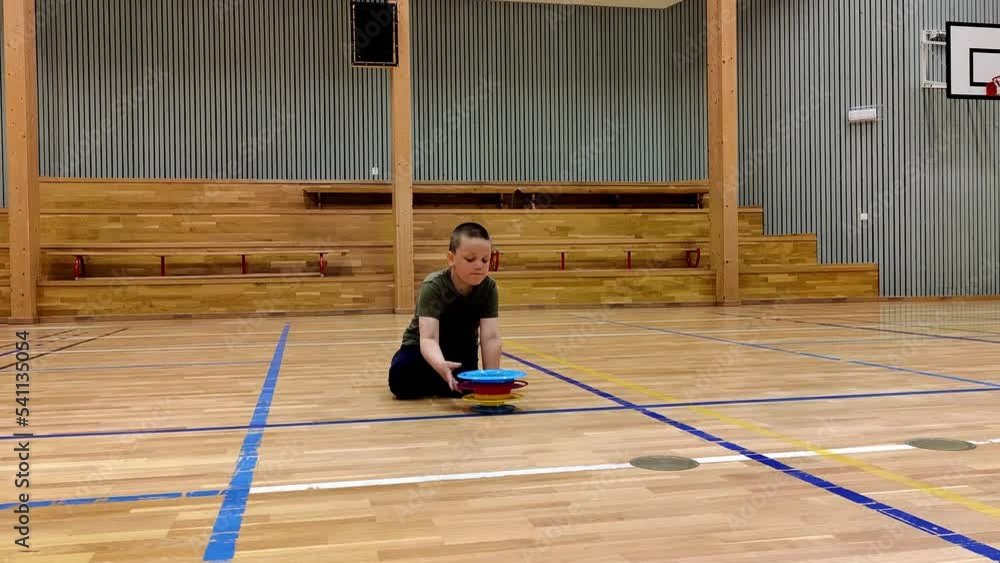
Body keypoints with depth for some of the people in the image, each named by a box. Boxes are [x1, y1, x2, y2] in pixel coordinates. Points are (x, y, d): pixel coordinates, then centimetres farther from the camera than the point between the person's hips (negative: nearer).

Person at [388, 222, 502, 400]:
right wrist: (441, 365, -63)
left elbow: (490, 337, -26)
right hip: (421, 349, -2)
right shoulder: (433, 287, -30)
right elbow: (428, 338, -41)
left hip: (462, 352, 2)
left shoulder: (489, 288, -19)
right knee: (400, 377, -30)